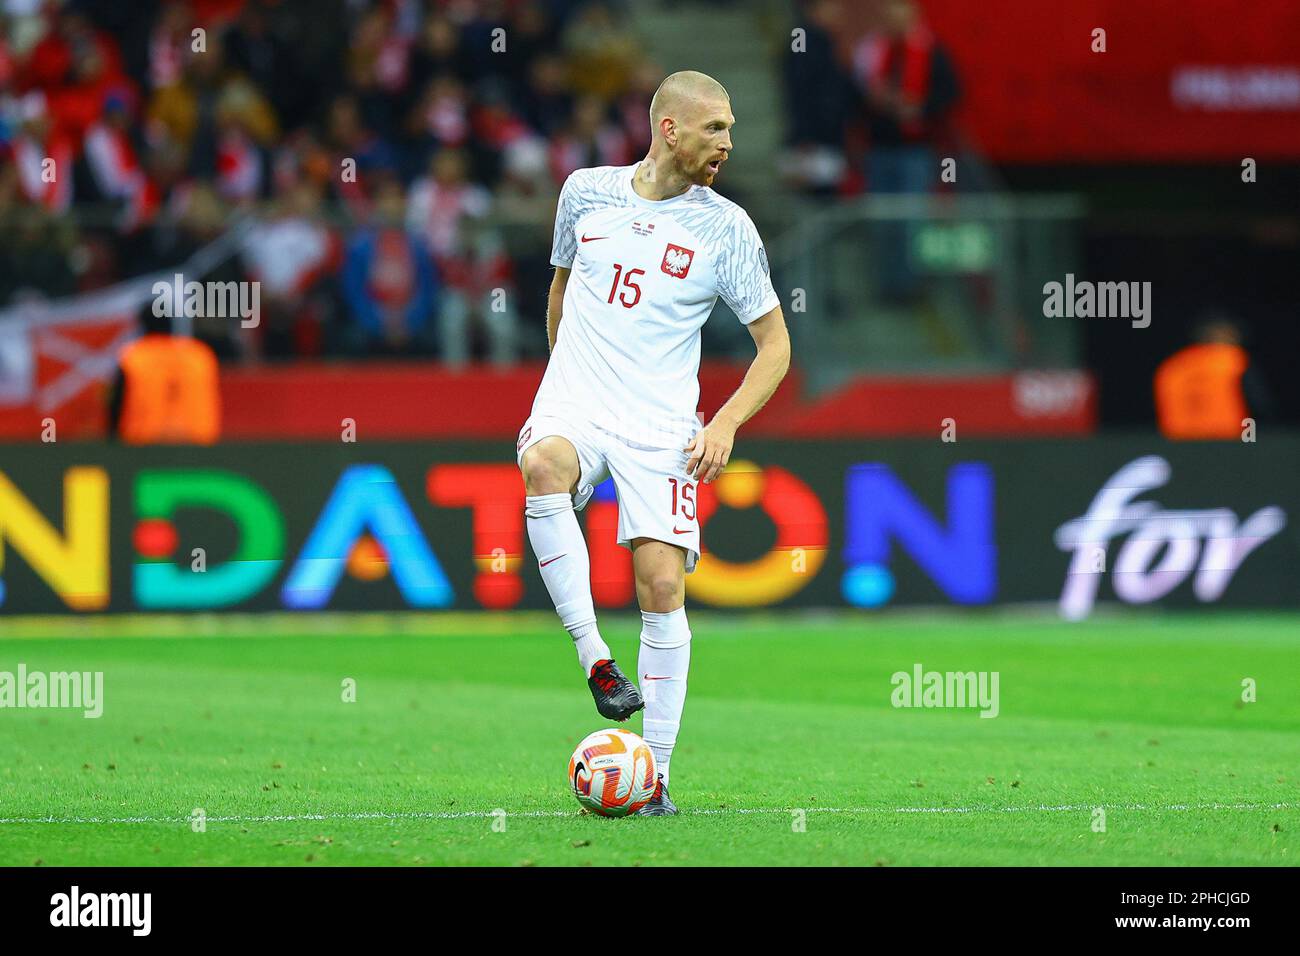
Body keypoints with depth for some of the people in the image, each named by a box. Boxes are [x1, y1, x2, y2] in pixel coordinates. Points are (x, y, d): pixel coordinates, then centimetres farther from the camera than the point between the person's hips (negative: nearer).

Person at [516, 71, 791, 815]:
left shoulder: (726, 227, 1)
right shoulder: (587, 191, 7)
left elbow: (775, 343, 5)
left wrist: (726, 424, -9)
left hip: (659, 425, -1)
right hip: (574, 401, 1)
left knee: (662, 585, -12)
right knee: (544, 464, -34)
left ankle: (655, 774, -2)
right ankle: (598, 663, -33)